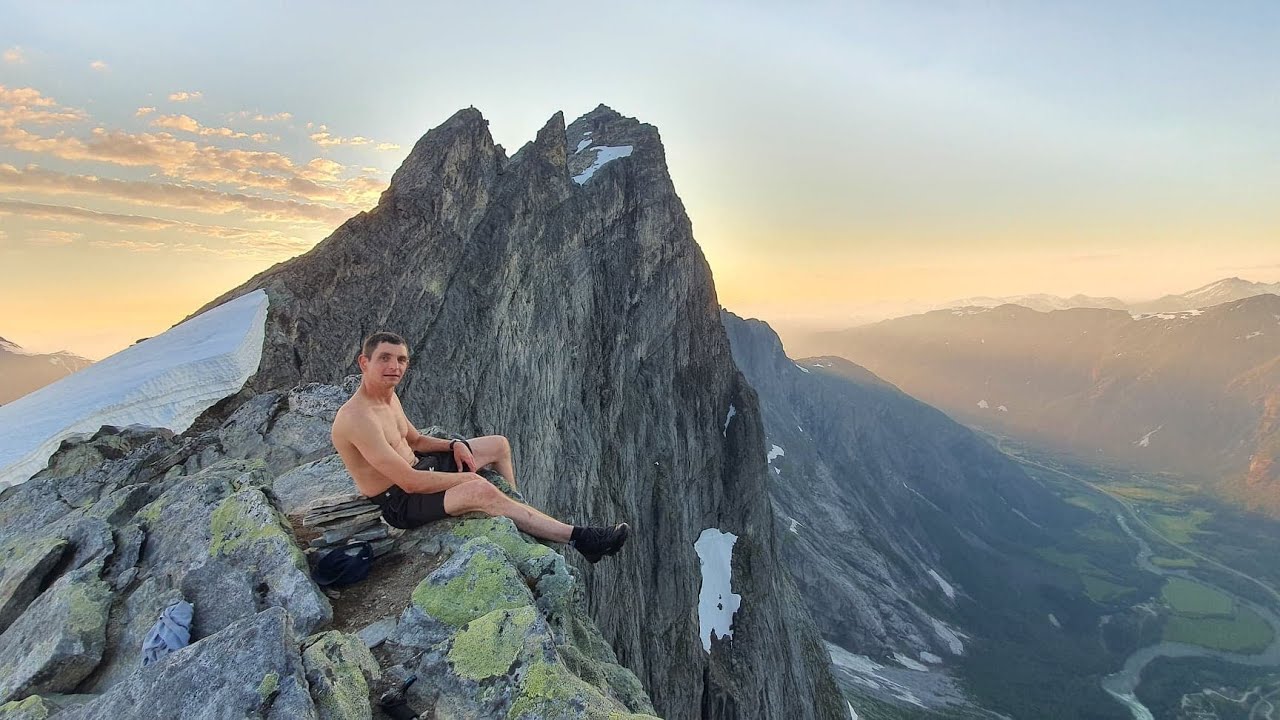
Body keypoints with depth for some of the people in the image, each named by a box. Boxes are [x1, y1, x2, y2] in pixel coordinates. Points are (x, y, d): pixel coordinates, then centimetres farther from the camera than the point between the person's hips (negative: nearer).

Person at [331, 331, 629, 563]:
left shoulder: (389, 396, 2)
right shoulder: (357, 418, -29)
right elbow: (410, 482, -31)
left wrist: (455, 445, -1)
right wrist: (467, 478, -20)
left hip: (416, 465, 10)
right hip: (399, 502, -10)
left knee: (499, 445, 13)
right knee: (481, 490, -34)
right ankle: (578, 539, -30)